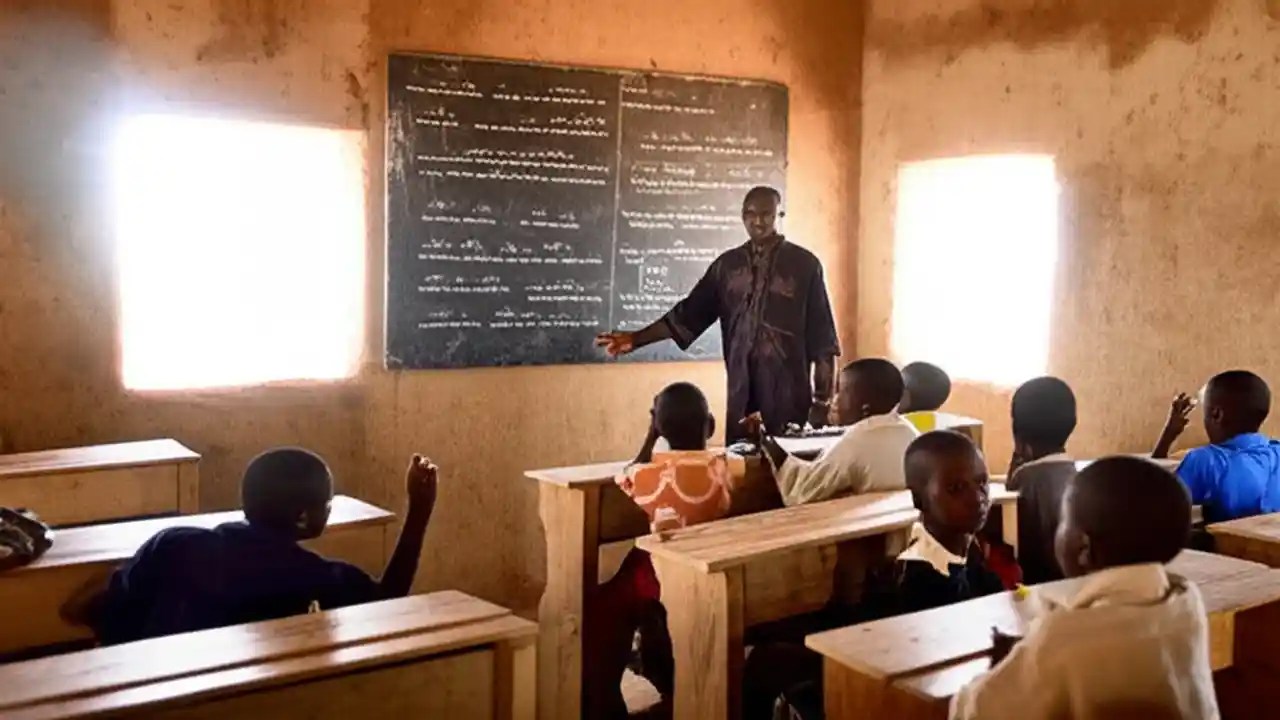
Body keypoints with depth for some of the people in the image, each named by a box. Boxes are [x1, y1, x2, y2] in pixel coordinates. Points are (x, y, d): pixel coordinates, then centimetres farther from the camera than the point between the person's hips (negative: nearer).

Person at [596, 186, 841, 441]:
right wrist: (636, 339, 1)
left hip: (790, 397, -3)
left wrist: (823, 399, -6)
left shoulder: (804, 264, -1)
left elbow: (821, 337, -2)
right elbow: (689, 313, 10)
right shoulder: (728, 264, 9)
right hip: (741, 397, 3)